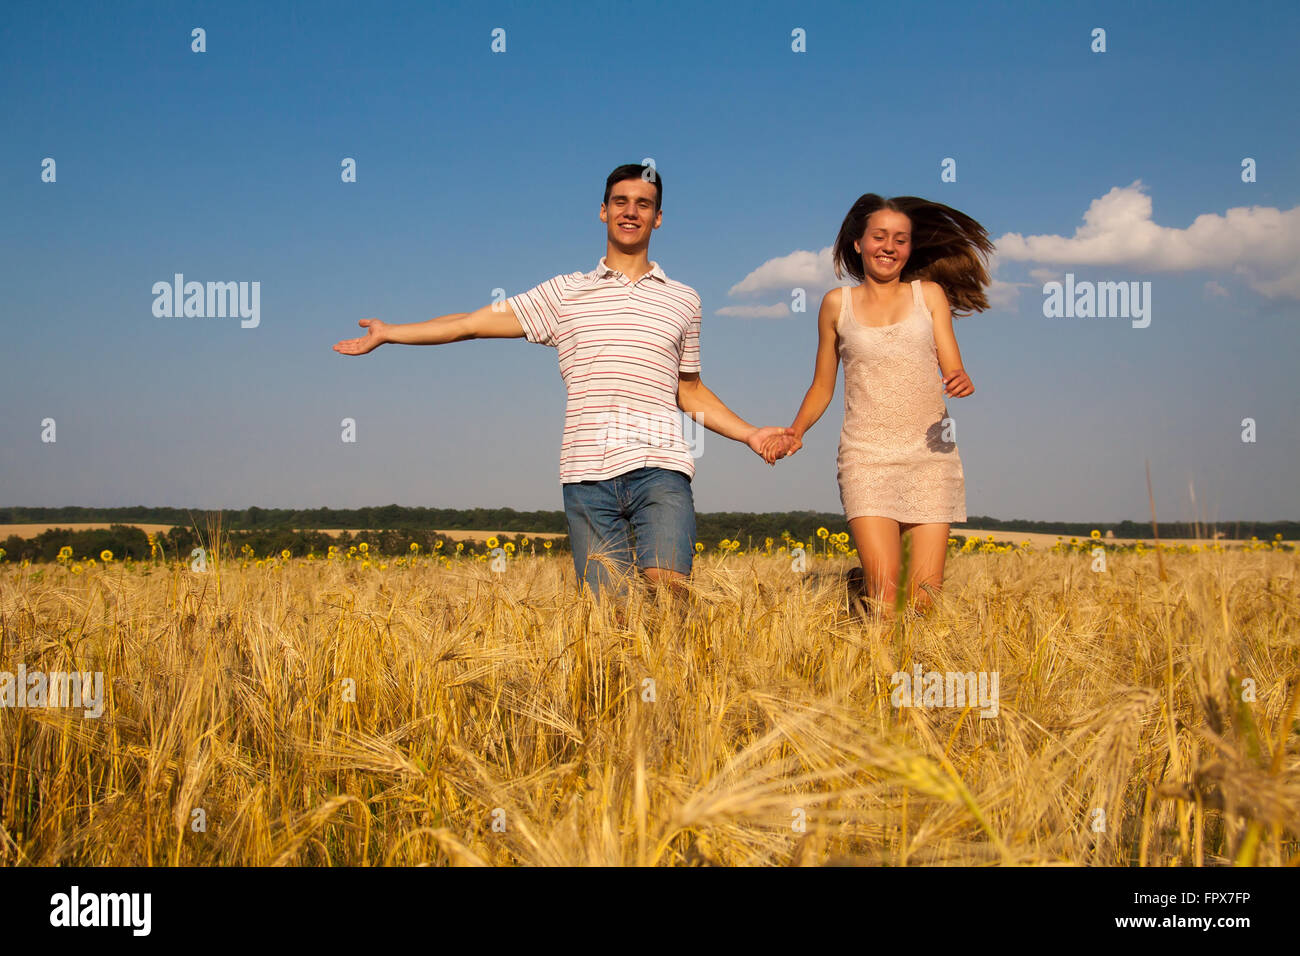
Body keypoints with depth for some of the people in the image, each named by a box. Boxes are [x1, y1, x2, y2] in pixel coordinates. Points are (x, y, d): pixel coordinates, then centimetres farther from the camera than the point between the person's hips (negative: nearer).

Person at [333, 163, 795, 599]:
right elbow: (472, 323, 16)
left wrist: (750, 433, 15)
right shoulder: (564, 293, 14)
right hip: (588, 471, 0)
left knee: (667, 586, -22)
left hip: (660, 468, 0)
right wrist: (388, 333, 14)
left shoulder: (683, 300, 18)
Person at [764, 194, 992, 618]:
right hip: (867, 456, -1)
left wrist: (962, 381, -18)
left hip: (930, 453, 1)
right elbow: (822, 385, 16)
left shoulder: (930, 294, 12)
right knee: (884, 596, -14)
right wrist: (795, 432, -1)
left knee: (925, 597, -4)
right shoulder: (837, 303, 11)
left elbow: (953, 369, 6)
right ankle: (859, 585, 18)